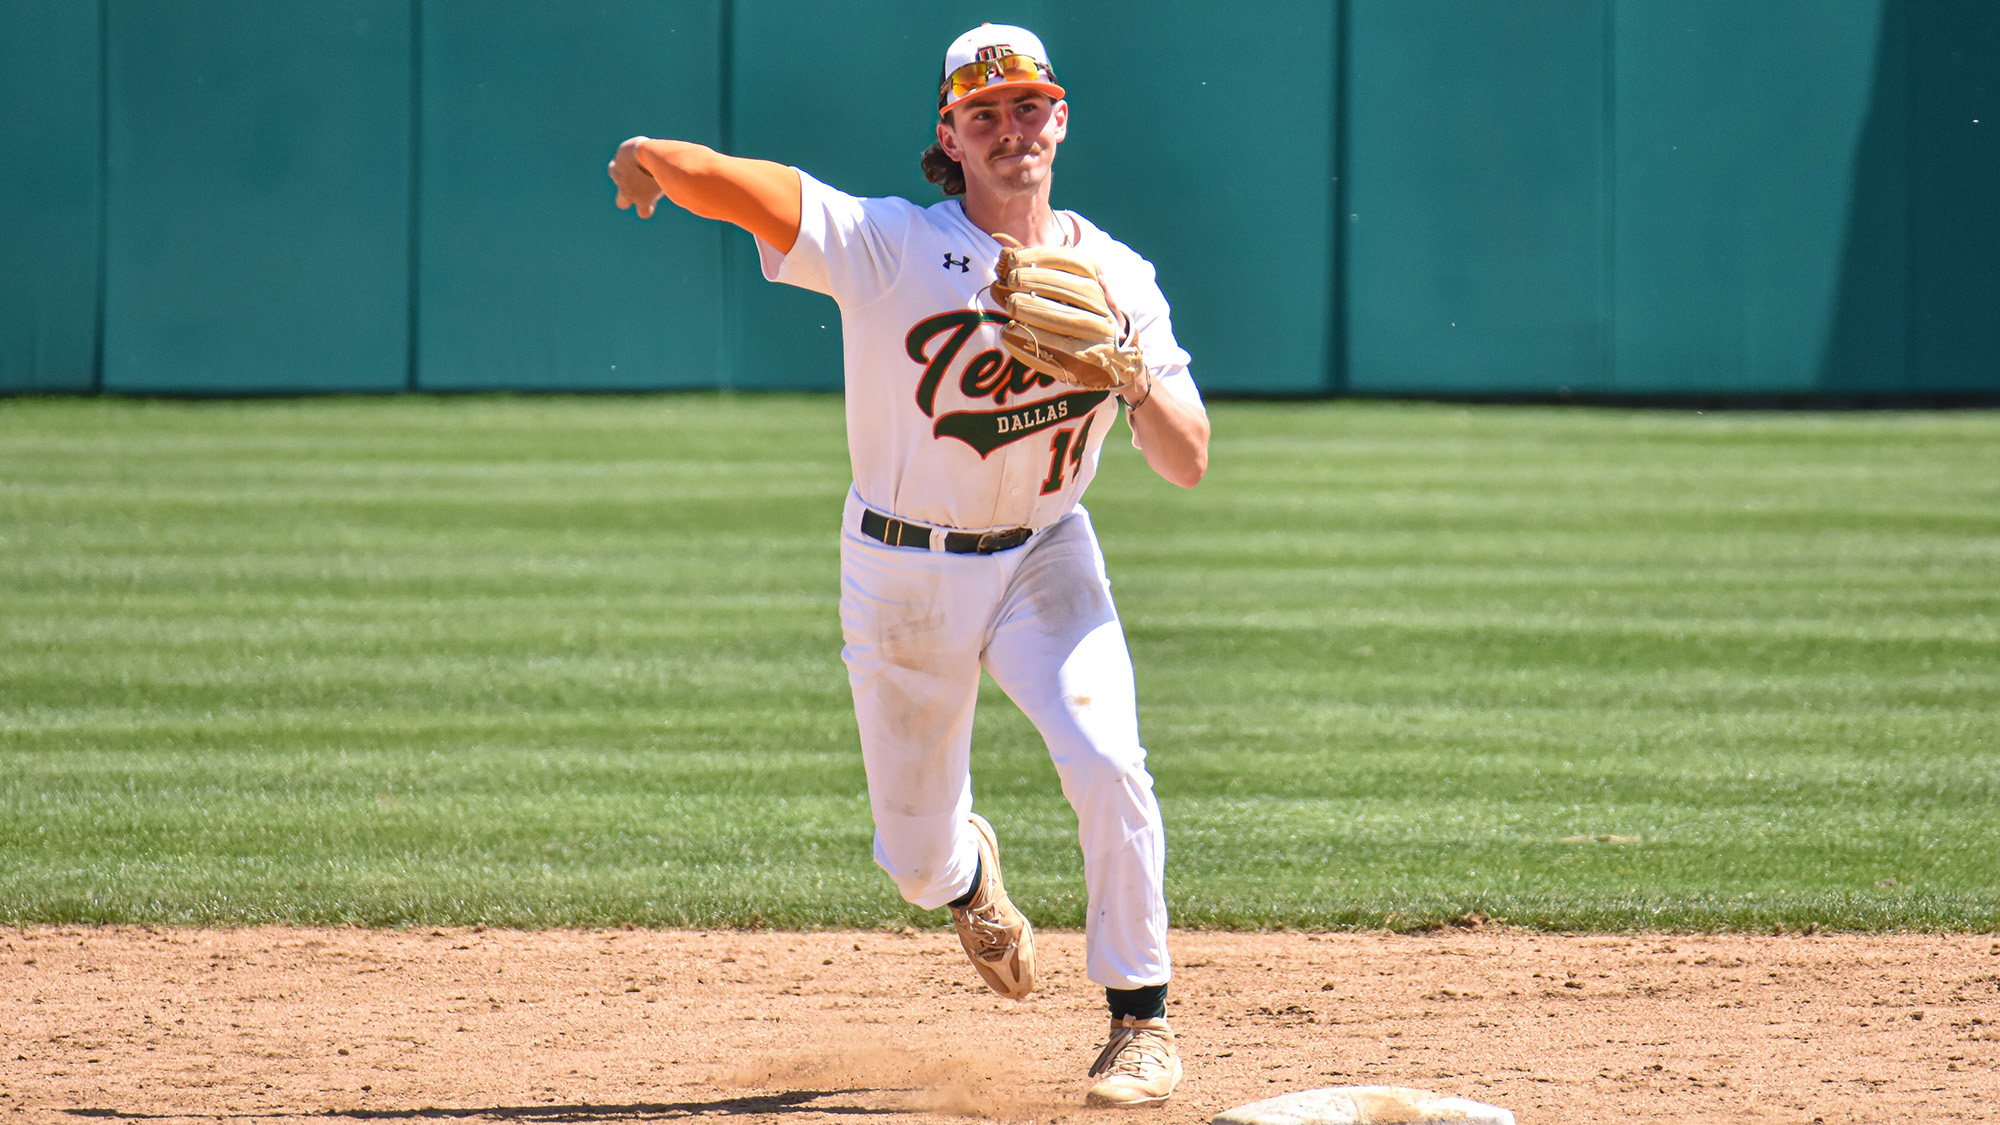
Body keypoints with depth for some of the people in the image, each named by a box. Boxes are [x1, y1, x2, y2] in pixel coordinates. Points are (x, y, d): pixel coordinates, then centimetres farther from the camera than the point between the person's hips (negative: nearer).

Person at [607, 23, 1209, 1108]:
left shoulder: (1116, 278, -5)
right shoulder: (886, 246, -14)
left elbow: (1189, 464, -8)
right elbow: (718, 181, -22)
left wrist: (1131, 372, -22)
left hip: (1045, 561, 1)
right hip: (903, 572, -1)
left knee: (1106, 763, -25)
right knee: (915, 859, 8)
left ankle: (1141, 1017, -7)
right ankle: (968, 871, 48)